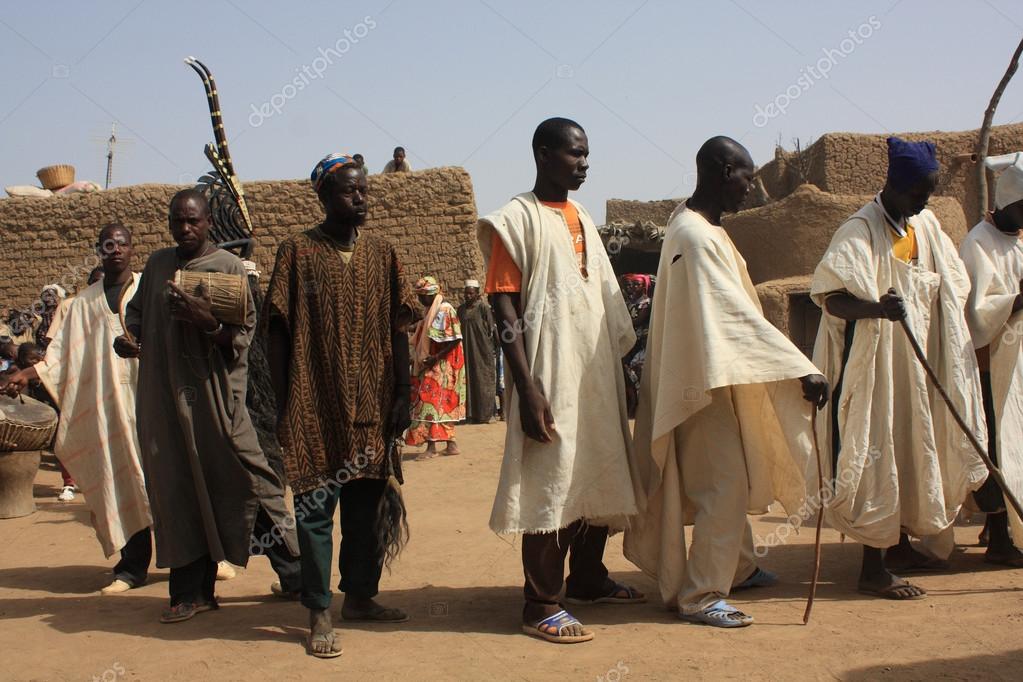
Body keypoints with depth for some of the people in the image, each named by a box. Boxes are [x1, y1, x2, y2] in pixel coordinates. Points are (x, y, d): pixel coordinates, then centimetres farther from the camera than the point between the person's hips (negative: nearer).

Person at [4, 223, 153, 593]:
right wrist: (29, 373, 0)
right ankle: (132, 567, 5)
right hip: (107, 406, 3)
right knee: (120, 482, 1)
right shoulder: (85, 302, 17)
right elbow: (63, 350, 12)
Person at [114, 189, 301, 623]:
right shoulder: (157, 264, 12)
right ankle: (191, 591, 14)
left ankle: (294, 572, 8)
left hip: (214, 394, -5)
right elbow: (137, 309, 25)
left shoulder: (229, 267, -2)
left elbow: (245, 332, -7)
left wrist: (209, 322, -25)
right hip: (163, 396, 5)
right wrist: (128, 336, 4)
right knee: (177, 490, 6)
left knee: (244, 481, -4)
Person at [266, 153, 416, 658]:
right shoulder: (297, 252, -1)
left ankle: (360, 596, 25)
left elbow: (397, 330, 10)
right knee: (315, 507, -1)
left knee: (367, 505, 11)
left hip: (372, 407, 4)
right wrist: (282, 405, -5)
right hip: (315, 407, -4)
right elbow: (279, 332, -1)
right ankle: (320, 614, 5)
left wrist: (401, 396, 4)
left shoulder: (381, 253, 9)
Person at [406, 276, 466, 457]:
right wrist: (417, 358, 10)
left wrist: (436, 357, -22)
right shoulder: (431, 311, 14)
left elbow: (455, 339, -20)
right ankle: (451, 444, 14)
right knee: (444, 405, 10)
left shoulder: (444, 310, -14)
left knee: (431, 403, -10)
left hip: (440, 367, -9)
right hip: (431, 367, 9)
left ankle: (432, 446, -10)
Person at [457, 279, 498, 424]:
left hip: (483, 350, -5)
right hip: (467, 351, 5)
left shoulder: (483, 307, -6)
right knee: (470, 381, 5)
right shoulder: (461, 309, 10)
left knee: (484, 381, -1)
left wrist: (495, 348, -8)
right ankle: (473, 413, 9)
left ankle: (486, 414, 4)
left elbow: (492, 329, -7)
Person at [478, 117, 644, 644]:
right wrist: (527, 390, -21)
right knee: (552, 482, -5)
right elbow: (505, 309, -13)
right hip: (551, 376, -8)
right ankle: (541, 605, 3)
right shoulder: (517, 219, -7)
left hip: (597, 373, 8)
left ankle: (588, 578, 28)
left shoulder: (582, 219, 16)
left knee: (599, 476, 13)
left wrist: (618, 369, 16)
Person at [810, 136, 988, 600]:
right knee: (878, 455, -7)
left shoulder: (927, 226, 10)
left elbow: (949, 288, 20)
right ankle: (873, 567, -2)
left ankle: (900, 545, 30)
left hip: (916, 366, 8)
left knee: (912, 449, 15)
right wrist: (879, 308, -41)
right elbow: (830, 296, -22)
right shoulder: (861, 231, -13)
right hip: (874, 365, -8)